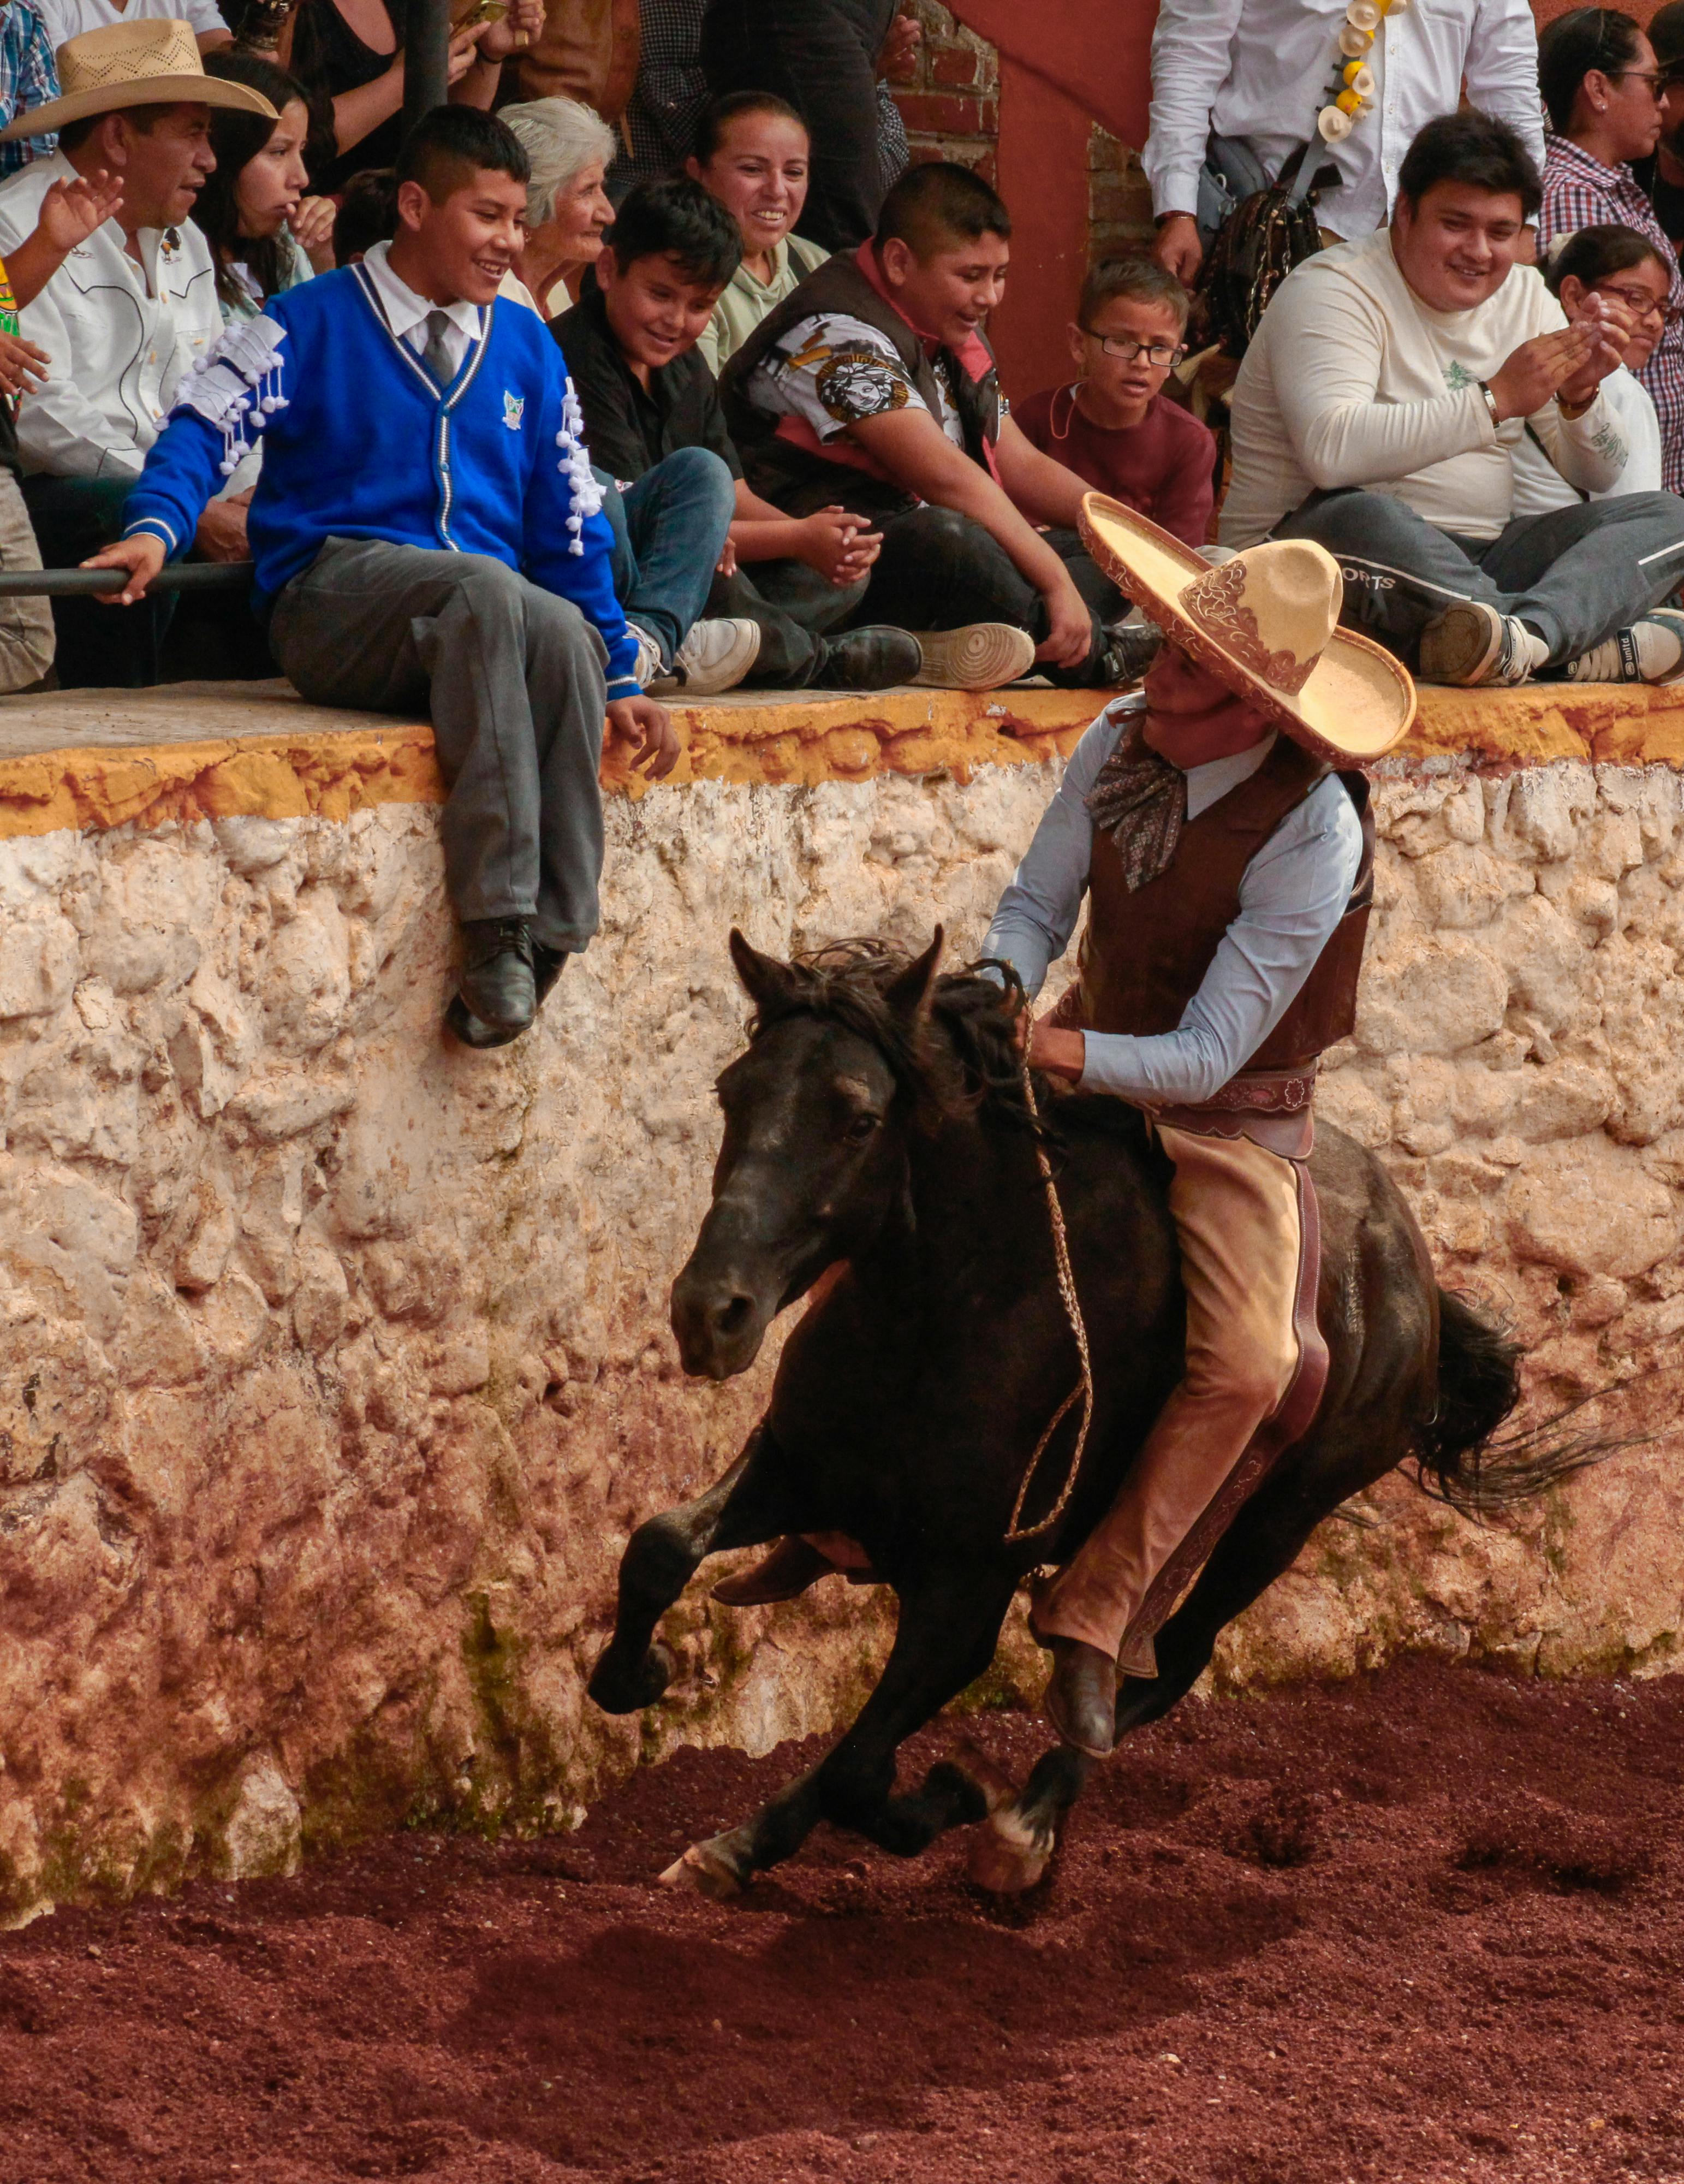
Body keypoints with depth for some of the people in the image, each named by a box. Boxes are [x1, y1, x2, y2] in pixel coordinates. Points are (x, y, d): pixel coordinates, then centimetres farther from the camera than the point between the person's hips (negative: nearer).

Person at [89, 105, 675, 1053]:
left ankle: (539, 937, -31)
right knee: (487, 590, -36)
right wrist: (156, 529, -25)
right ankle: (496, 925, -39)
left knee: (567, 639, -33)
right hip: (332, 601, -4)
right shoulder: (313, 325, 8)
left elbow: (570, 523, 20)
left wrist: (620, 679, 14)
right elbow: (204, 431, -5)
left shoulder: (527, 348, 20)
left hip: (485, 620, 4)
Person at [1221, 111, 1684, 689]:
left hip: (1475, 561, 7)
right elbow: (1332, 452, -26)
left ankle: (1522, 639, -41)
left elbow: (1598, 477, 14)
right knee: (1361, 518, -40)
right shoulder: (1332, 289, -7)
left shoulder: (1523, 295, 15)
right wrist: (1496, 399, -24)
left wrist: (1580, 395, -9)